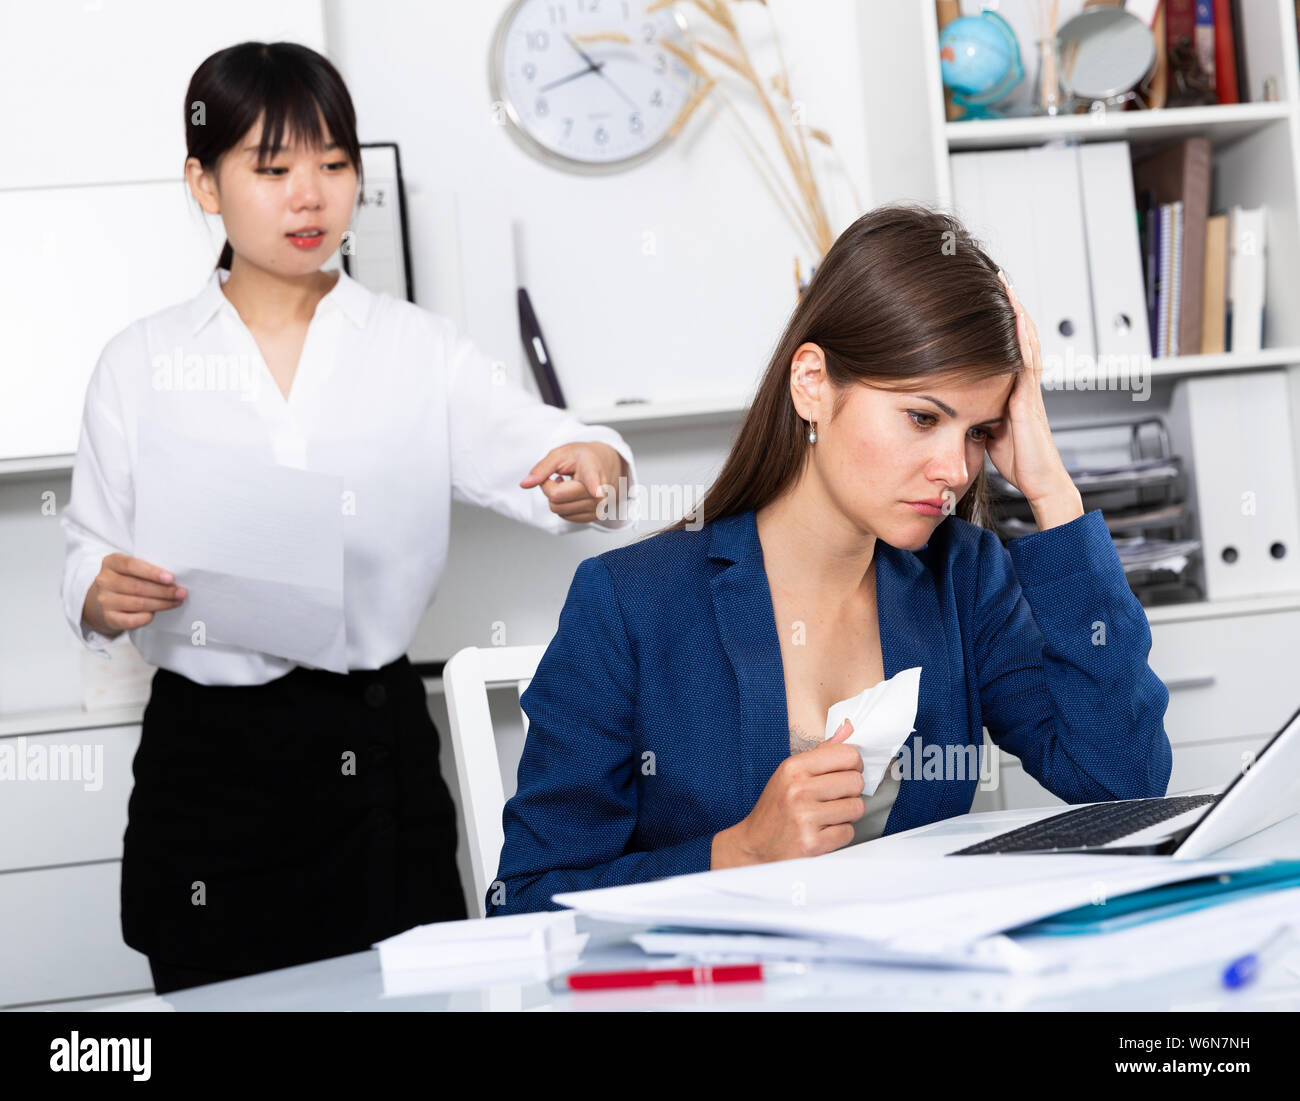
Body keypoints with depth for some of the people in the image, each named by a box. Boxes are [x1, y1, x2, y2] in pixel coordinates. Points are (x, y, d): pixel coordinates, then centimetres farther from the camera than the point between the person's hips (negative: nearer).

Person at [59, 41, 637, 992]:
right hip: (206, 748, 0)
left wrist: (590, 468, -32)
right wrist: (106, 598, -16)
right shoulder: (141, 363, 5)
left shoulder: (418, 350, 5)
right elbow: (90, 554, 6)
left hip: (377, 743, 1)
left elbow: (527, 443, -10)